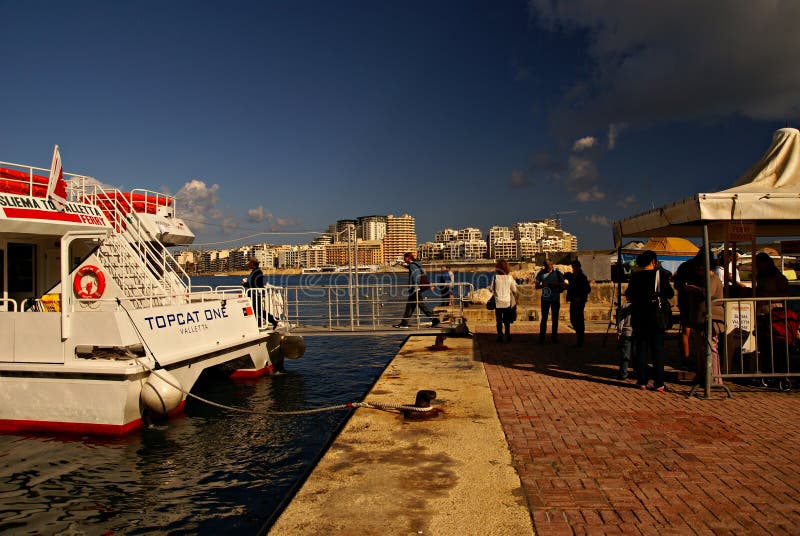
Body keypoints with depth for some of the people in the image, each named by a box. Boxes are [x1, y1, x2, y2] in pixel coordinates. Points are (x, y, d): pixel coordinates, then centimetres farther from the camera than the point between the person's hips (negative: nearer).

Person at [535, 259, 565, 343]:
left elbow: (562, 285, -5)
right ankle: (542, 337, 1)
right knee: (544, 318, -2)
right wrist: (543, 285, -18)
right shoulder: (541, 273, 3)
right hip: (545, 298, 0)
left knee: (555, 318, 8)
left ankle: (554, 336, 17)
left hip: (555, 298, 1)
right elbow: (536, 286, 3)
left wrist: (552, 284, -17)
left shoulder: (557, 273, 1)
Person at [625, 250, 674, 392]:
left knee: (641, 348, 9)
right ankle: (659, 383, 4)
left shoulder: (635, 276, -1)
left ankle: (642, 382, 10)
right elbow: (669, 294, -6)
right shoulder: (660, 274, -7)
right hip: (656, 316, -2)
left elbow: (629, 296, 3)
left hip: (638, 317, 2)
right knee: (657, 349, 5)